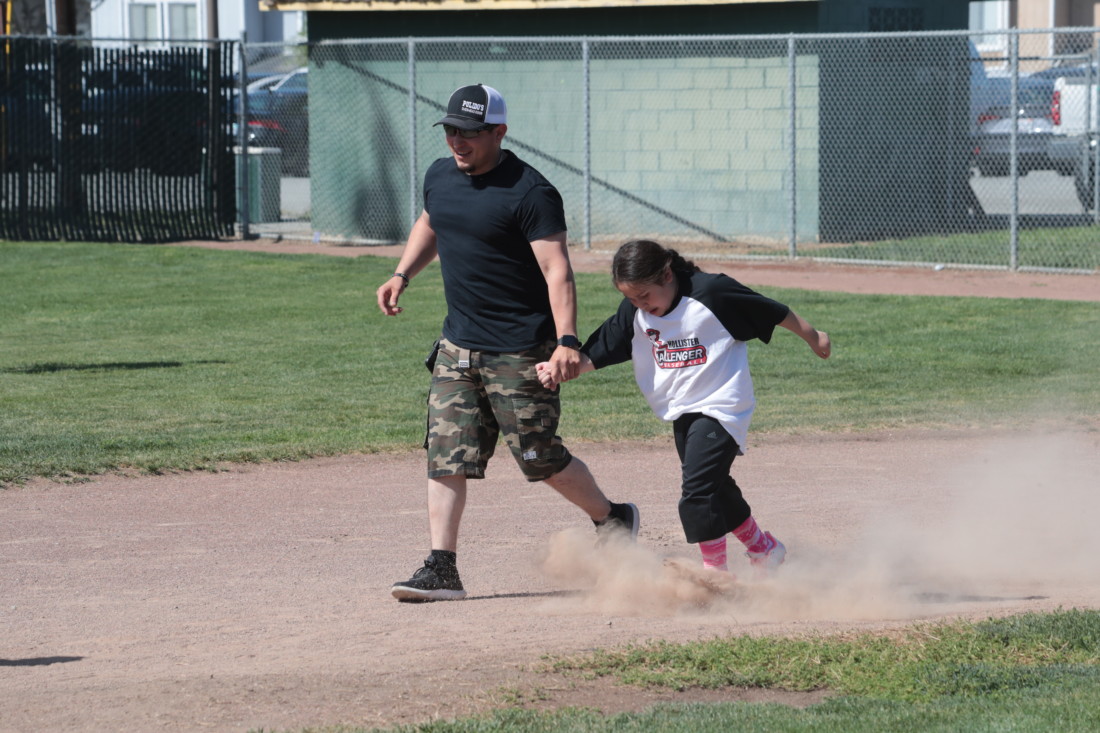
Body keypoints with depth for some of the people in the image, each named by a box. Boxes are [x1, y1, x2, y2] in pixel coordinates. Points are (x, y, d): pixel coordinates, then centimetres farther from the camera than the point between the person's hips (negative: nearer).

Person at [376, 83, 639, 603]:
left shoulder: (530, 193, -17)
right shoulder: (440, 176, 7)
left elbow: (557, 271, -22)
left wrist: (567, 340, -34)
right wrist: (402, 275, 15)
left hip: (520, 350, -7)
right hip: (458, 345, 7)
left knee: (539, 457, 3)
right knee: (445, 456, -2)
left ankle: (612, 520, 27)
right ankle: (441, 569, -3)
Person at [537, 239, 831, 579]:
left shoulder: (711, 293, -19)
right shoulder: (634, 313, -3)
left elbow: (774, 312, -7)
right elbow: (595, 353, -8)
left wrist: (812, 337, 5)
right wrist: (559, 369, -27)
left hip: (721, 408, -7)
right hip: (682, 414, 7)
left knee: (698, 490, -17)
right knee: (715, 488, 18)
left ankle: (716, 570, -7)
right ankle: (762, 548, 39)